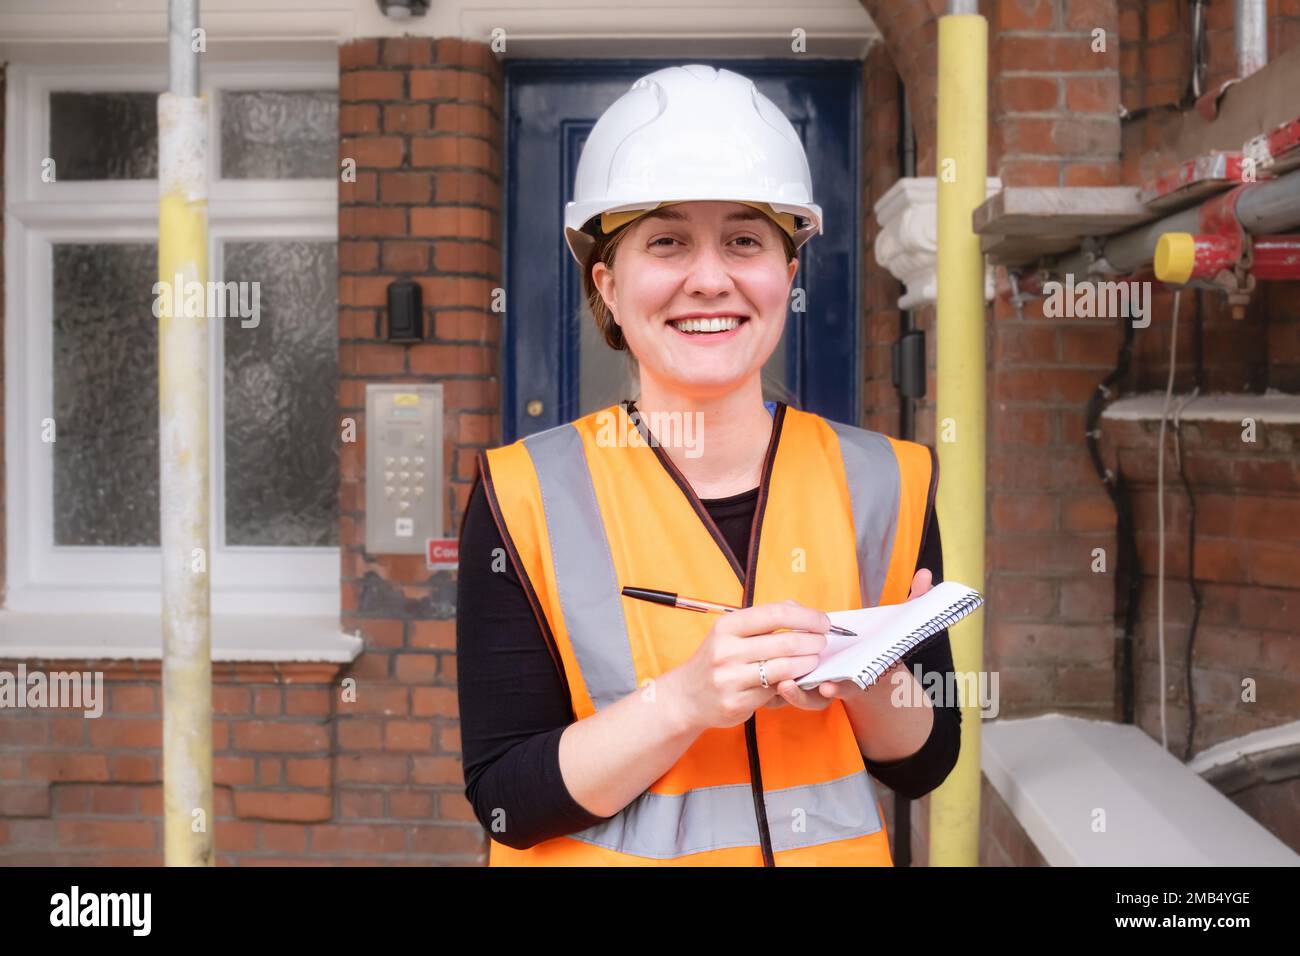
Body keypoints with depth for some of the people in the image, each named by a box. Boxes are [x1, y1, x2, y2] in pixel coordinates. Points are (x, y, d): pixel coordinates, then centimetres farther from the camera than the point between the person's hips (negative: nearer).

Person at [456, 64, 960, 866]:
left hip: (839, 845, 2)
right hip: (608, 851, -2)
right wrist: (688, 698, -30)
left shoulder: (879, 482, -9)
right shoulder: (528, 497, -16)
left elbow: (924, 766, -3)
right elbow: (505, 802, -16)